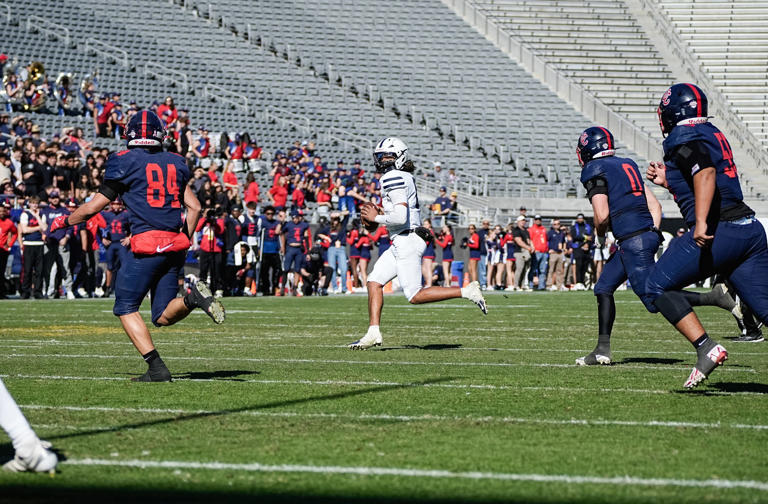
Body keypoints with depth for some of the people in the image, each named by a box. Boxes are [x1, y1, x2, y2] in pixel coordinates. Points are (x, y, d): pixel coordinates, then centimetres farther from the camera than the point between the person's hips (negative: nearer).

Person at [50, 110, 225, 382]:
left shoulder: (125, 162, -1)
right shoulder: (175, 163, 14)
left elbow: (93, 207, 3)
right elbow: (194, 207, 15)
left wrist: (63, 221, 19)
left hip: (148, 244, -5)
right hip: (176, 243, 6)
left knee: (126, 307, 6)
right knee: (163, 316, 11)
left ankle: (156, 367, -8)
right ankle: (192, 297, -19)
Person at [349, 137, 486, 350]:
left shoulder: (394, 178, -14)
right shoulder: (405, 178, 16)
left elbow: (400, 217, -23)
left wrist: (376, 218, -9)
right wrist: (381, 213, 14)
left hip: (407, 240, -10)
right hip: (401, 242, 10)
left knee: (415, 296, -7)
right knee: (374, 281, 7)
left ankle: (466, 291, -8)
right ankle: (373, 332, 5)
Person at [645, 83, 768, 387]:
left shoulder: (683, 139, -5)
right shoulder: (713, 135, 22)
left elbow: (706, 173, -23)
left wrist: (701, 223, -31)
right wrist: (668, 180, 30)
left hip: (719, 232, -8)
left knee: (659, 287, 3)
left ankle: (707, 349, -9)